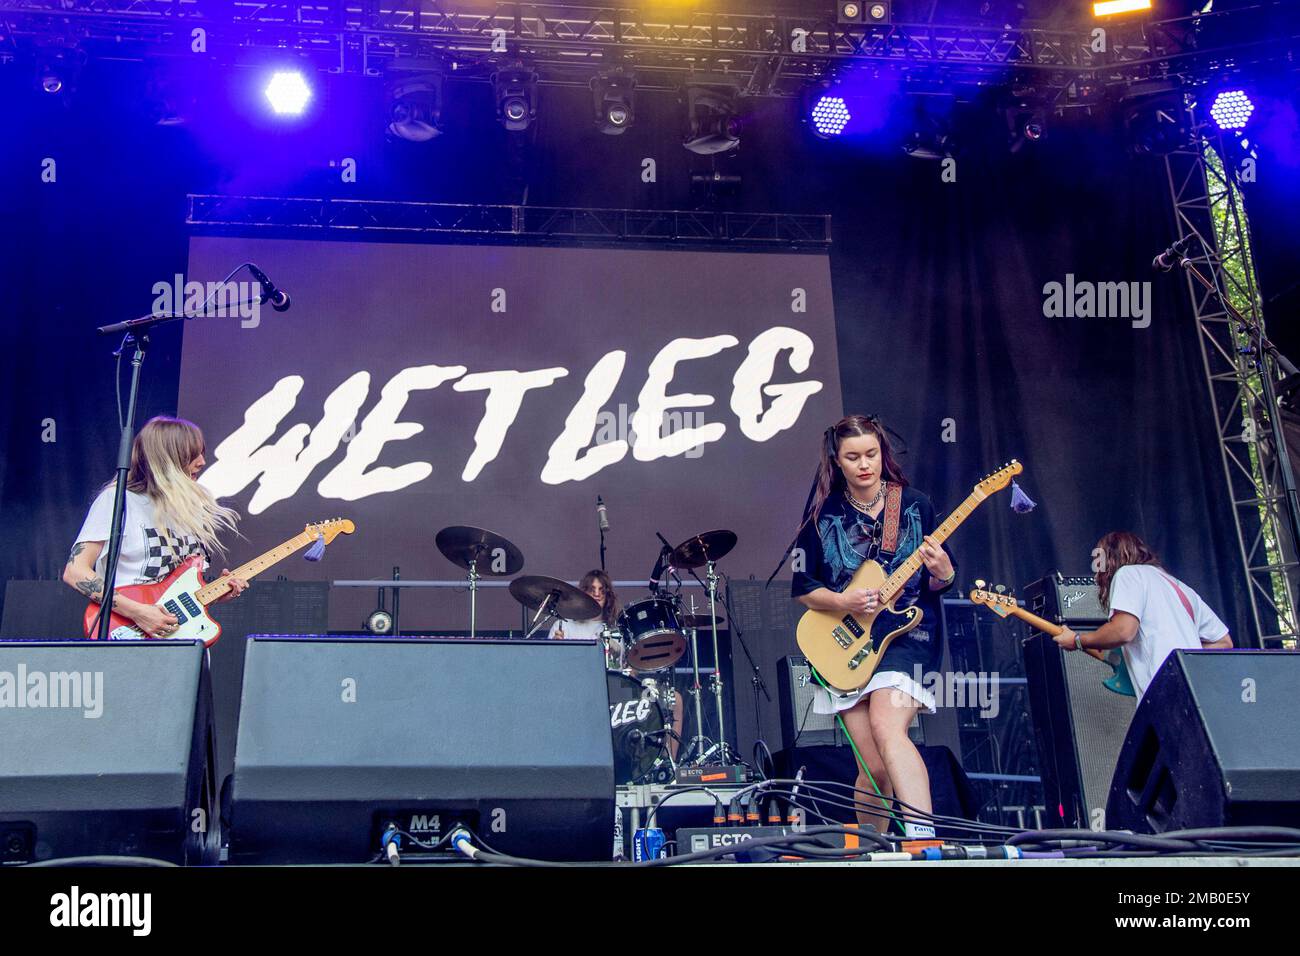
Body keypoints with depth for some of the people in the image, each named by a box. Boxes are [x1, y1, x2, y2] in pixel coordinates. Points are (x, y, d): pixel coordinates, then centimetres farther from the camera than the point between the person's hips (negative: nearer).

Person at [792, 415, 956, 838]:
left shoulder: (915, 505, 4)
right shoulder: (824, 514, 4)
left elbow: (941, 582, 8)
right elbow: (802, 587, 6)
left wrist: (941, 572, -16)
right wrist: (842, 602, -13)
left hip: (907, 633, -1)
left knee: (886, 726, -29)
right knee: (875, 769, -3)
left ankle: (923, 835, -33)